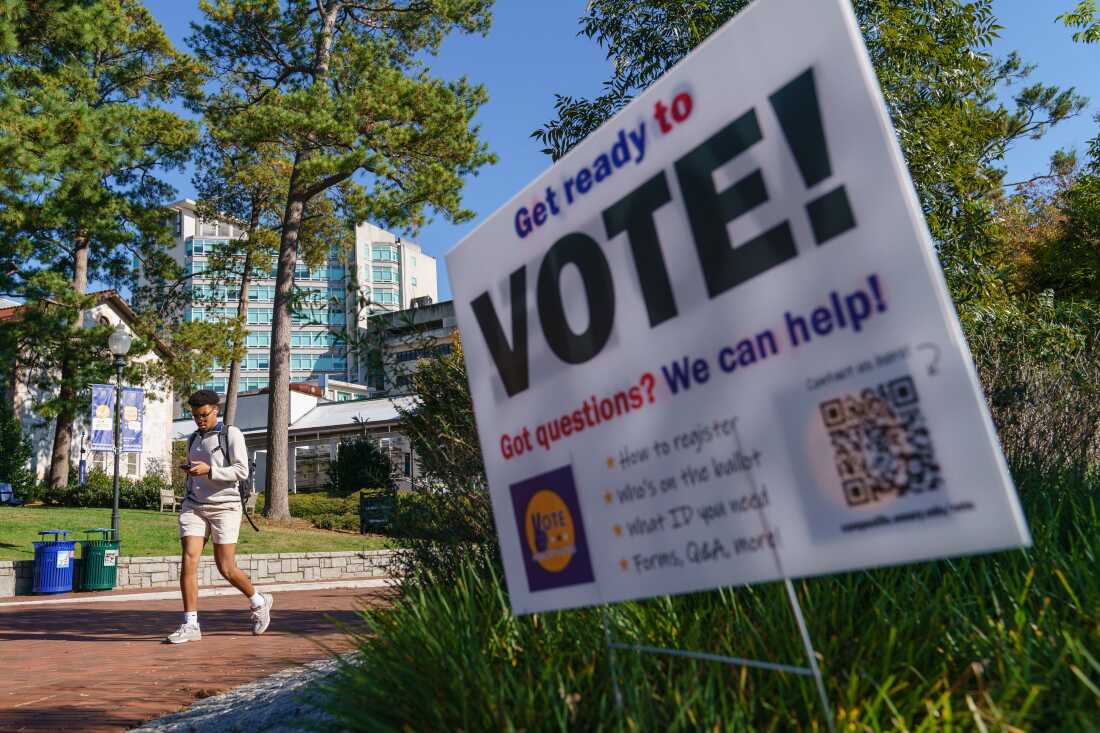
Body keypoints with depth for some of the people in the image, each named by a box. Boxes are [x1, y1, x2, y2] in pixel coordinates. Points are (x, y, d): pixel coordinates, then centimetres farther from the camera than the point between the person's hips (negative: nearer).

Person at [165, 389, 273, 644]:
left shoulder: (231, 434, -2)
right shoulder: (193, 439, 17)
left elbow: (242, 471, -11)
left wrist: (209, 470, -20)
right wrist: (188, 470, 10)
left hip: (225, 507, -5)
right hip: (194, 507, 5)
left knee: (226, 569, -2)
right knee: (188, 561, -10)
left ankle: (259, 603, 23)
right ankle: (190, 625, -4)